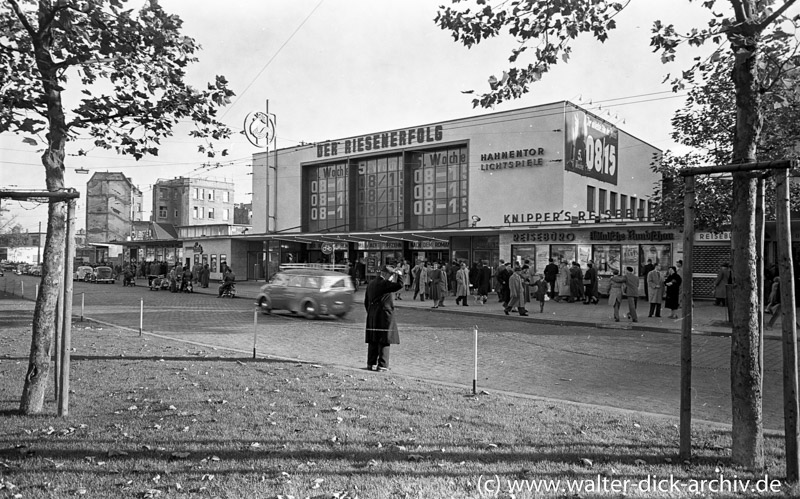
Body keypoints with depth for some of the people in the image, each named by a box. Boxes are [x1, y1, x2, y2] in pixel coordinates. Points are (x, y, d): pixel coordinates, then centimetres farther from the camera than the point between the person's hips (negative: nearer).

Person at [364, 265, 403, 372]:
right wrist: (398, 275, -3)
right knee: (384, 341, -2)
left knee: (372, 341, 11)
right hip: (384, 316, -7)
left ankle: (371, 364, 16)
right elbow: (399, 285, -21)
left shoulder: (370, 284, 12)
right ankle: (382, 365, -1)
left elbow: (366, 302, 16)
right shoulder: (384, 283, -12)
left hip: (372, 316, 8)